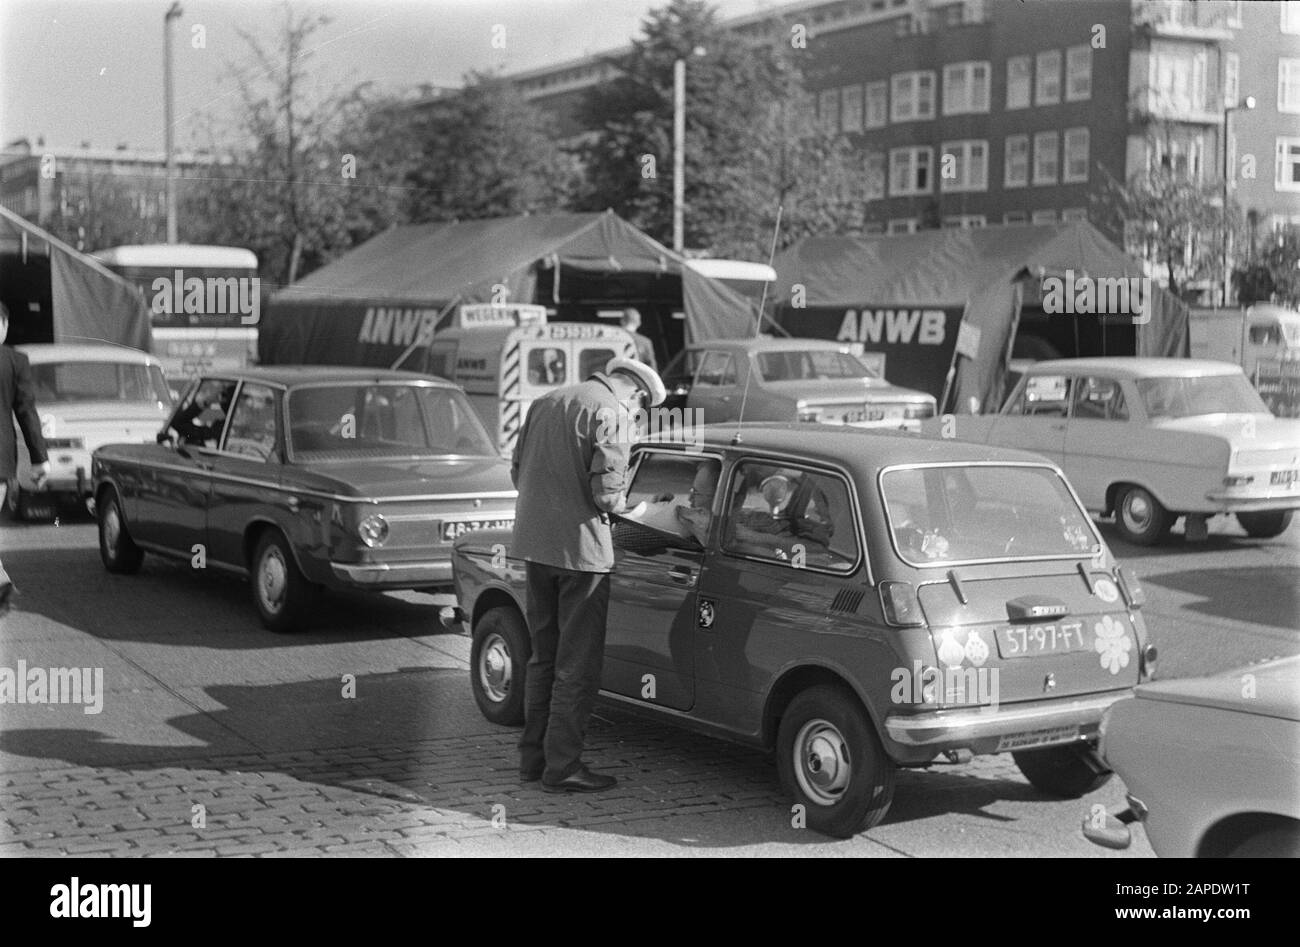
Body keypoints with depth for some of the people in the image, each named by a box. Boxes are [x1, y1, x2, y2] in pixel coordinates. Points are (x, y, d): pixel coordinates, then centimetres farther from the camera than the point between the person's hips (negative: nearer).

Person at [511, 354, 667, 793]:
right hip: (578, 548, -8)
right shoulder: (609, 413, -12)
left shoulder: (544, 403, 12)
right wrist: (623, 502, 2)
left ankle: (533, 756, 24)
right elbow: (605, 490, -18)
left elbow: (517, 471, 16)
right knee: (577, 666, 2)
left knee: (543, 657, 18)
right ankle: (562, 767, 5)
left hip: (532, 542, 8)